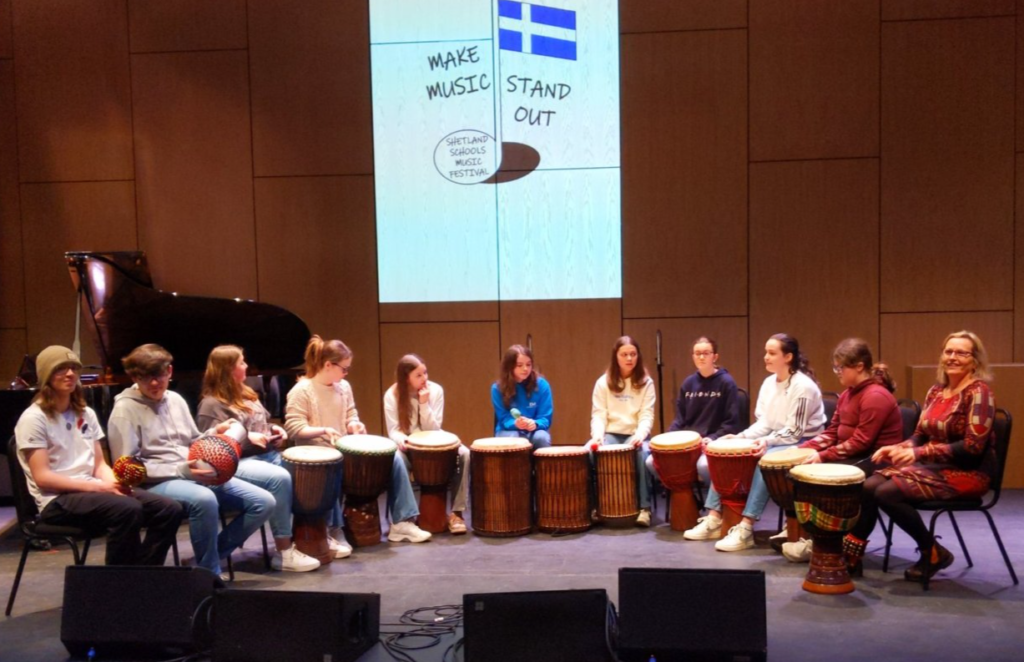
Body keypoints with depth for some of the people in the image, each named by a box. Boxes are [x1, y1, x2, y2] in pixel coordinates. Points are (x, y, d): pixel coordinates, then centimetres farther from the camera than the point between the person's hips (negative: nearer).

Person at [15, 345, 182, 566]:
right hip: (56, 501, -7)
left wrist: (114, 483, -9)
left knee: (169, 510, -14)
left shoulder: (86, 414, 16)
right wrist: (98, 486, -20)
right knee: (127, 510, -35)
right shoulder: (33, 418, -6)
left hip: (91, 490, 7)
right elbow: (42, 477, -13)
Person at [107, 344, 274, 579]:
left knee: (263, 502, -7)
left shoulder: (175, 399, 14)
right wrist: (180, 471, -20)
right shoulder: (125, 409, -6)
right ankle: (209, 573, -18)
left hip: (195, 475, 7)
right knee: (204, 499, -40)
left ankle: (211, 555, 3)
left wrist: (215, 434, -2)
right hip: (156, 484, -7)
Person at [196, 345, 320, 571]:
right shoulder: (211, 404, -7)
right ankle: (283, 552, -26)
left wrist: (275, 429, 9)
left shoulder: (246, 394, 21)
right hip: (237, 462, -8)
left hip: (267, 454, 8)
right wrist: (248, 439, -21)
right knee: (279, 478, -34)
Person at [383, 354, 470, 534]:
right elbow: (393, 431, -11)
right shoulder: (392, 395, -11)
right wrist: (403, 441, -34)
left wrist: (424, 404, -24)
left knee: (463, 454, -25)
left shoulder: (435, 390, -9)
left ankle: (456, 512, -18)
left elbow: (433, 430, -11)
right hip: (407, 447, -1)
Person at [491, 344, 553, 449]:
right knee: (511, 439, -35)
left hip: (535, 429, 1)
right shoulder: (498, 388, -9)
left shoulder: (541, 385, -8)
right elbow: (503, 418, -7)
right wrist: (515, 423, -30)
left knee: (541, 438, -33)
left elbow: (546, 417, -7)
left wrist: (535, 424, -29)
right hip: (509, 430, -1)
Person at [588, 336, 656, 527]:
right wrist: (597, 436, -21)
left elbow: (647, 416, -6)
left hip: (635, 435, -1)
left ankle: (644, 508, -27)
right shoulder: (603, 382, 4)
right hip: (611, 434, 1)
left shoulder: (646, 382, 2)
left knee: (643, 452, -35)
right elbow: (598, 415, -2)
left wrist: (640, 435, -25)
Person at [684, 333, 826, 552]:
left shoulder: (803, 387, -18)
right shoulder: (769, 383, 6)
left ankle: (745, 529, -35)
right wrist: (740, 436, -8)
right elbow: (764, 423, 8)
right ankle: (714, 519, -7)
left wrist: (767, 441, -34)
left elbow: (794, 432, -20)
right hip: (772, 439, 8)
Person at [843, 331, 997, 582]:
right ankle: (850, 553, -7)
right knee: (868, 486, -14)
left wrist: (919, 453, -25)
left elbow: (973, 446, -20)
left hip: (967, 472, -7)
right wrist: (898, 448, -7)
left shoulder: (978, 392, -12)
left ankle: (934, 553, -6)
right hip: (934, 465, 7)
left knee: (887, 493, -25)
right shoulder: (936, 391, 11)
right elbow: (920, 436, 15)